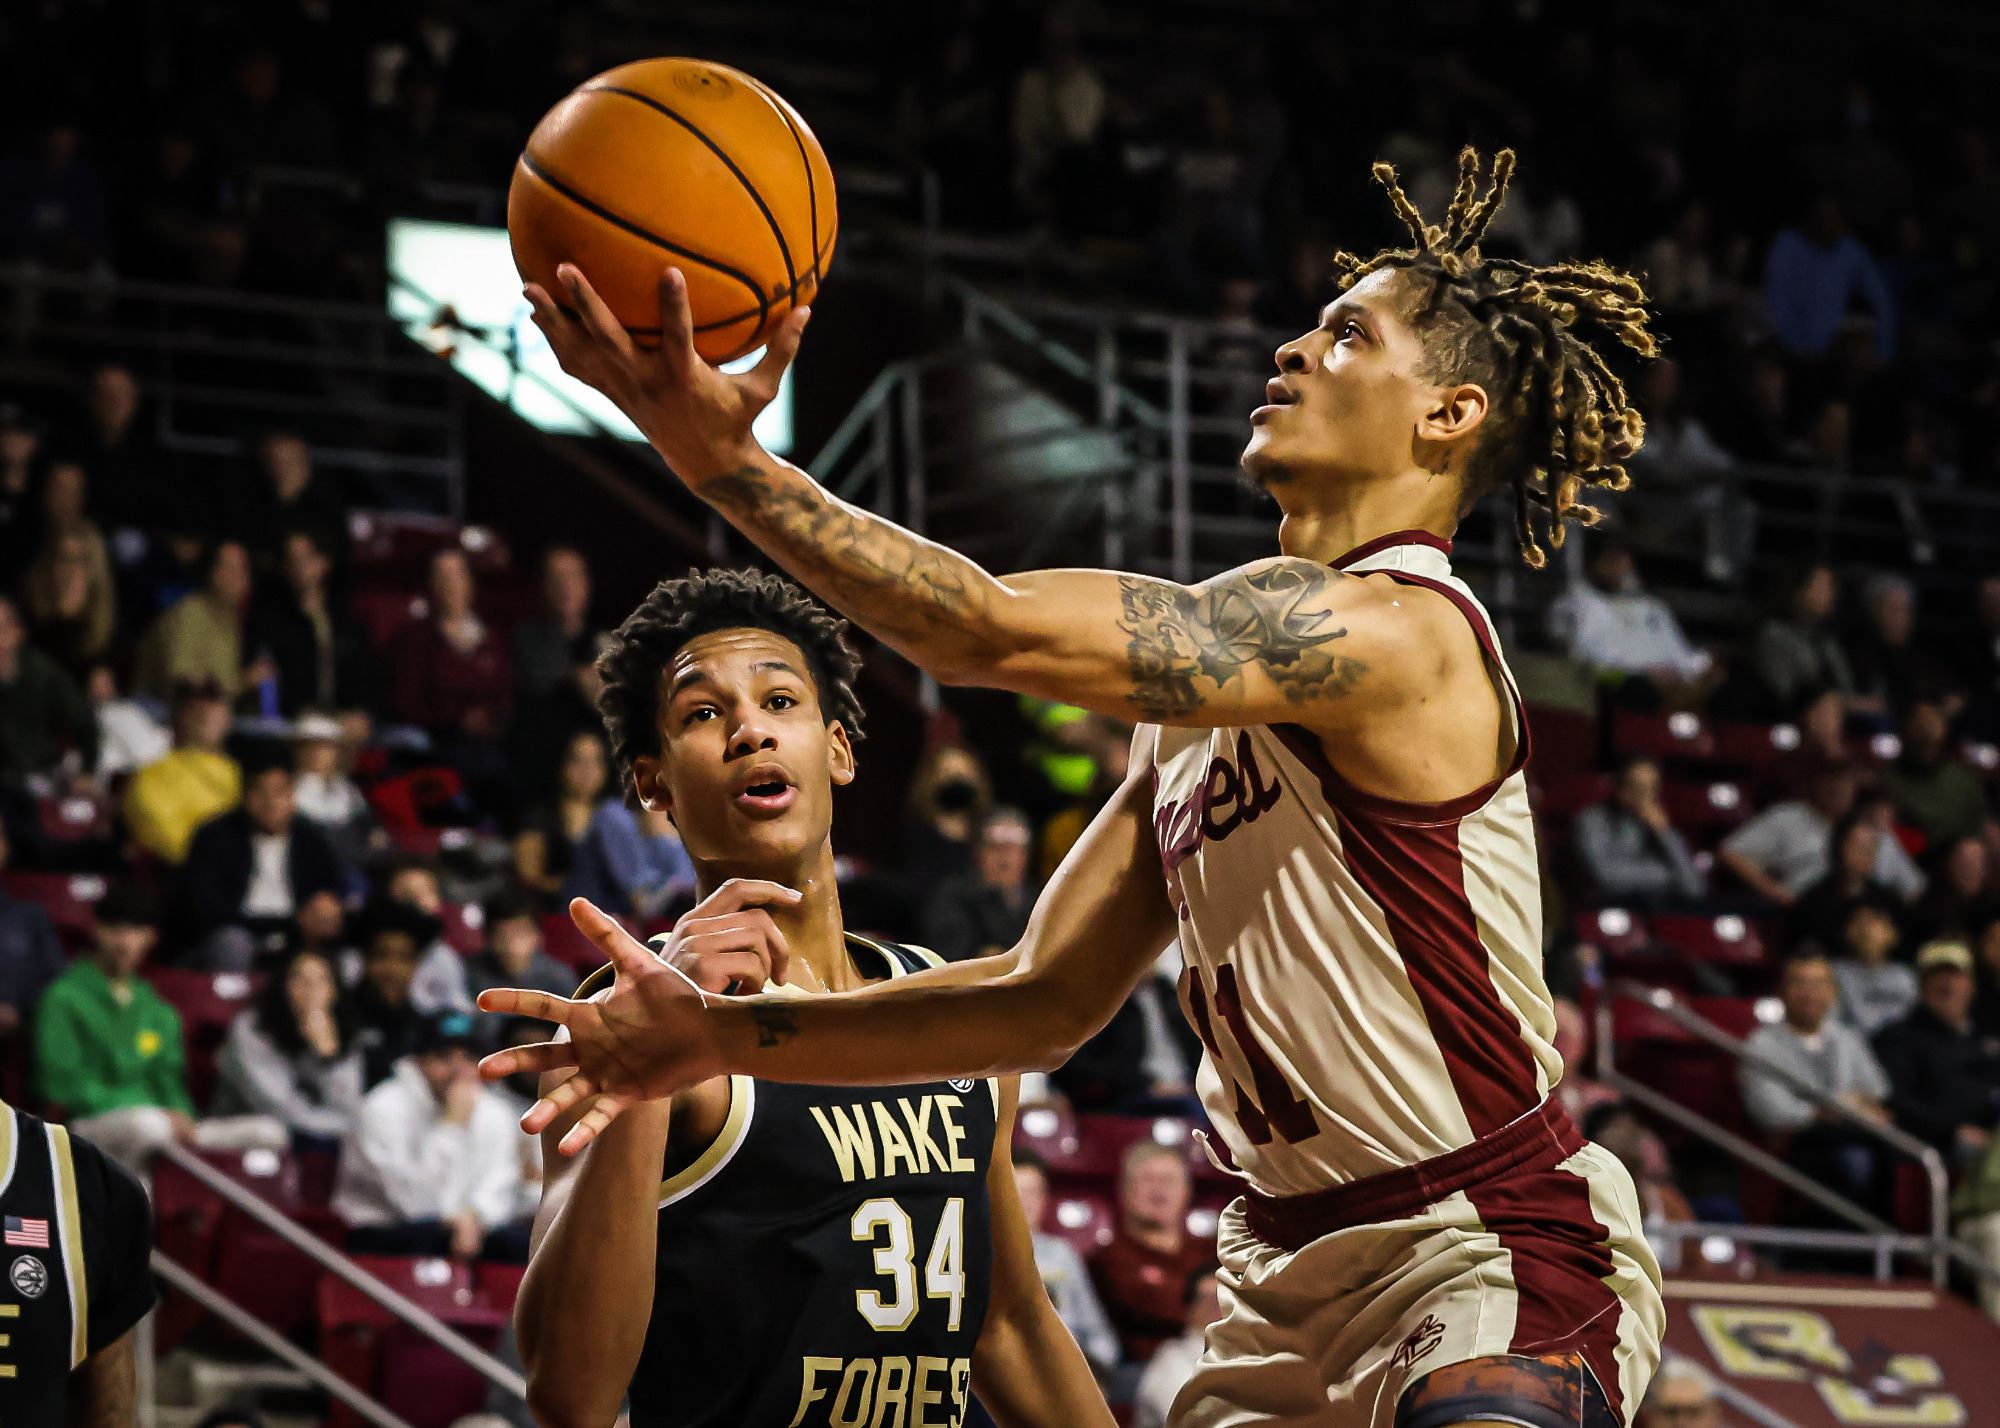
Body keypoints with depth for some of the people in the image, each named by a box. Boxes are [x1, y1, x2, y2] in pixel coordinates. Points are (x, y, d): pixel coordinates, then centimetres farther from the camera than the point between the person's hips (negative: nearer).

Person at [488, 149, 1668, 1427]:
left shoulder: (1398, 627, -17)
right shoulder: (1203, 696, 12)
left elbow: (997, 634, -26)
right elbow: (1045, 1000, 12)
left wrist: (723, 457, -25)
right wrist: (725, 1035, 4)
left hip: (1497, 1270, -8)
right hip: (1296, 1275, 9)